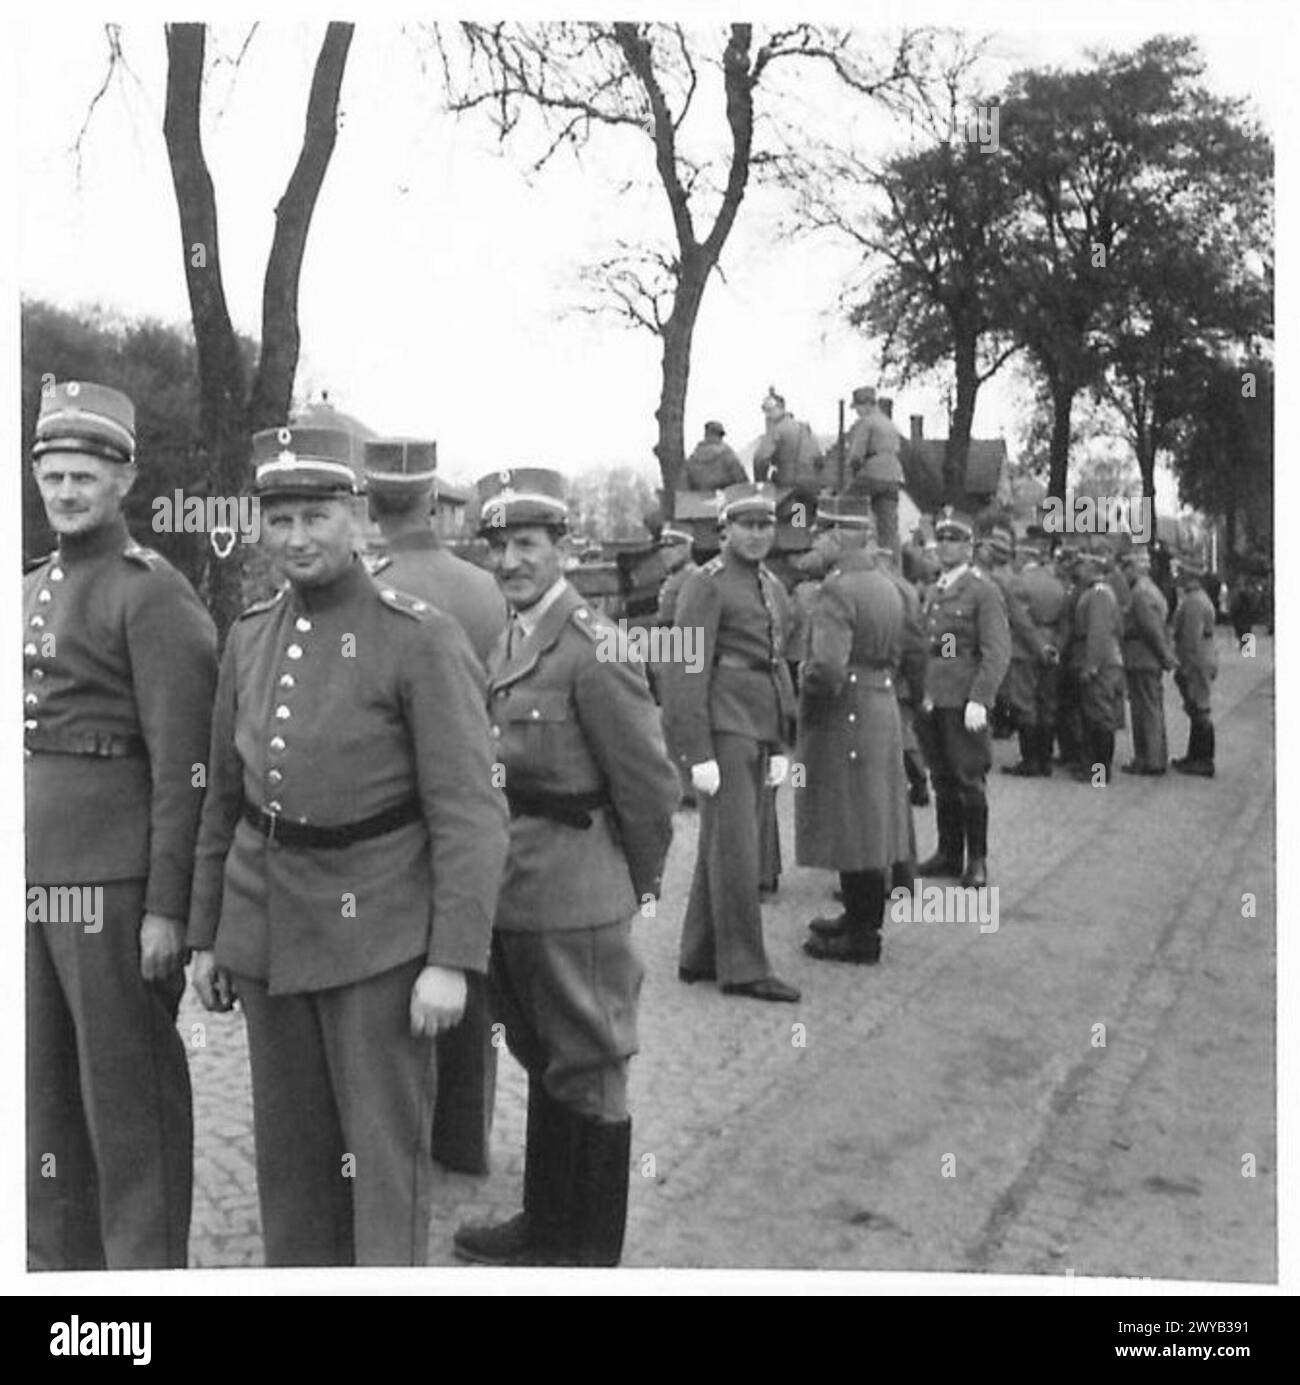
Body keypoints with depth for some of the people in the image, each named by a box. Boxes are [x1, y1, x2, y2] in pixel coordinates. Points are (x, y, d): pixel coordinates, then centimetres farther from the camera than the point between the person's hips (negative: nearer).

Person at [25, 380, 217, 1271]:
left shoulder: (154, 592, -9)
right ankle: (60, 1259, 29)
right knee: (46, 1087, 15)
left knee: (129, 1089, 2)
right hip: (33, 878, 8)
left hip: (114, 879, -7)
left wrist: (167, 905, -17)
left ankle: (146, 1264, 15)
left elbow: (184, 764, -14)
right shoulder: (29, 592, 15)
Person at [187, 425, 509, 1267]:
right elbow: (225, 797, 15)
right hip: (267, 927, 6)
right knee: (289, 1143, 15)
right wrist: (206, 935, 15)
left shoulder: (423, 638, -11)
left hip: (378, 931, -5)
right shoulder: (250, 637, 8)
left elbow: (471, 812, -13)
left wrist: (454, 959, -17)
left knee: (387, 1146, 3)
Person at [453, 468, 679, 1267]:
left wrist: (642, 883, -4)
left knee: (590, 1073, 7)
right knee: (542, 1062, 21)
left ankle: (592, 1252, 22)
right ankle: (547, 1222, 38)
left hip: (573, 901, -8)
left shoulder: (592, 650, -17)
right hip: (511, 894, 8)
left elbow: (650, 780, -15)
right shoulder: (509, 642, 9)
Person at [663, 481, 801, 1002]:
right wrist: (699, 754, -17)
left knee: (719, 846, 13)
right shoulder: (707, 585, -9)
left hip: (759, 732, 8)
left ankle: (698, 958, 22)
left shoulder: (774, 589, 16)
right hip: (724, 727, -8)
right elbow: (688, 673, -13)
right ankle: (743, 968, 2)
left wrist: (781, 745, 16)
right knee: (736, 847, -6)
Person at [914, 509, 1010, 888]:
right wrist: (921, 693, 9)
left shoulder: (983, 591, -5)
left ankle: (977, 860, 8)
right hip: (932, 701, 6)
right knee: (942, 781, 10)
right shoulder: (932, 592, 16)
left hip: (964, 703, -6)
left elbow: (997, 652, -11)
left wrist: (979, 699, -19)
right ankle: (949, 854, 19)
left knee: (969, 781, -1)